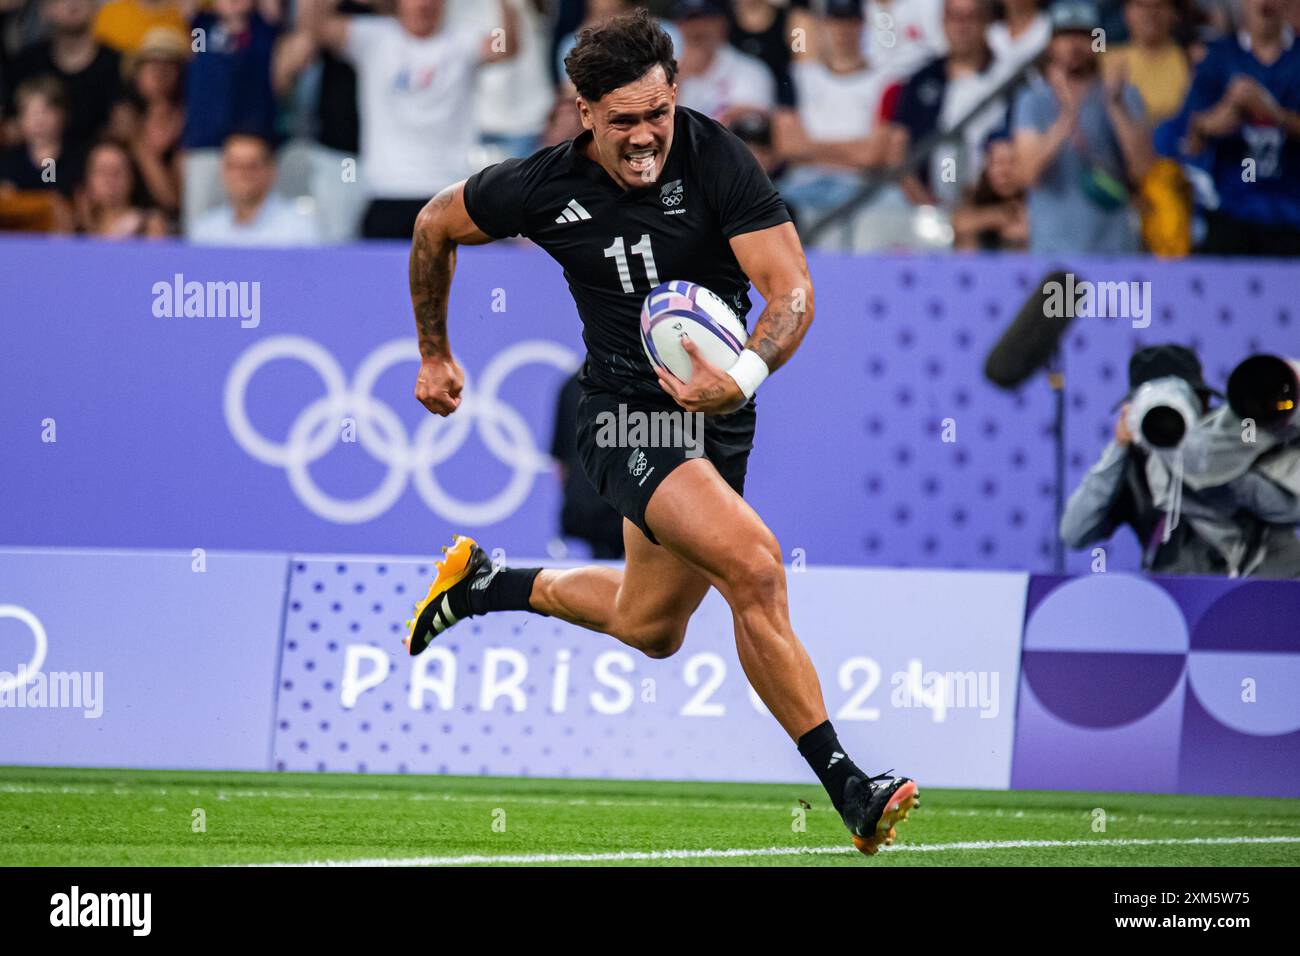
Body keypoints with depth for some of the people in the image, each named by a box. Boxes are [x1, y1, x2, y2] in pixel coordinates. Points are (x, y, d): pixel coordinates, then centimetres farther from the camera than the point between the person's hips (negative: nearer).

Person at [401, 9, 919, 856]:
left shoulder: (717, 159, -14)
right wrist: (434, 352, 18)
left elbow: (793, 290, -19)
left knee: (650, 631, 19)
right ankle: (846, 788, -25)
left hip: (720, 418, 3)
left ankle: (485, 584, 44)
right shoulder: (543, 188, -11)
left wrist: (743, 377, -38)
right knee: (754, 565, -27)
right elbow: (435, 227, 9)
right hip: (624, 415, -3)